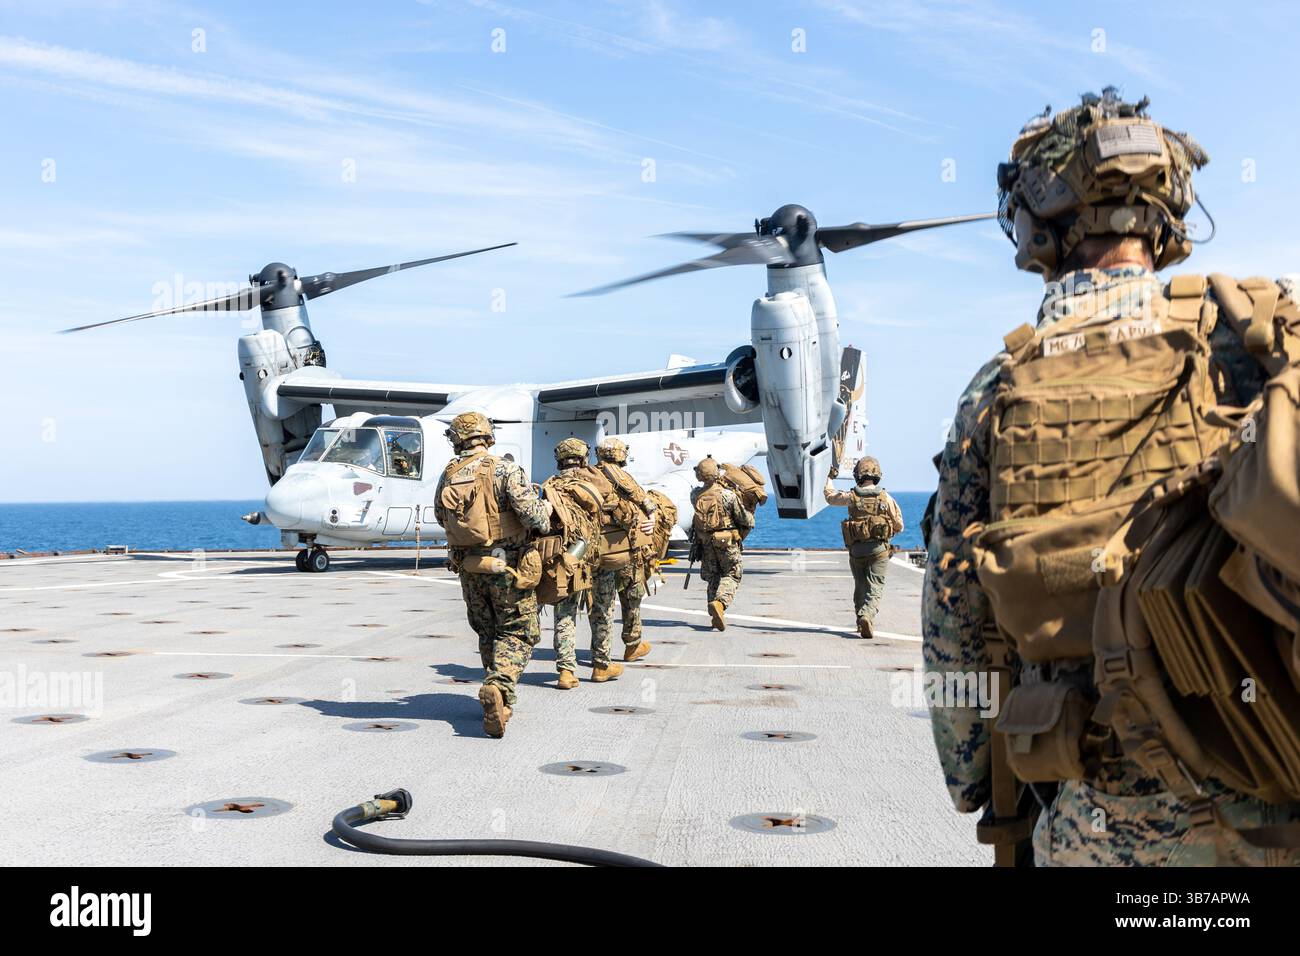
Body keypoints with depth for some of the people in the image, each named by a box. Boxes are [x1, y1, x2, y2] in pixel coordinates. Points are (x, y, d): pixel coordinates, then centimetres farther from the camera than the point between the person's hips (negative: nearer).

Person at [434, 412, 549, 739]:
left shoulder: (448, 477, 4)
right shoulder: (504, 470, -13)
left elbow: (442, 518, 16)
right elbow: (532, 512, -21)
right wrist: (544, 523, 1)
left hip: (468, 568, 5)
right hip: (507, 566, -5)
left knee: (488, 634, 19)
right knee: (517, 634, 3)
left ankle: (500, 703, 23)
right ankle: (498, 687, -21)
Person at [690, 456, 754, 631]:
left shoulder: (695, 495, -5)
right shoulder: (728, 495, -18)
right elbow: (746, 520, -11)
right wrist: (750, 521, 11)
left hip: (706, 542, 4)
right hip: (728, 542, -4)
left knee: (713, 577, 16)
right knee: (731, 576, 6)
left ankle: (716, 616, 11)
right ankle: (720, 603, -21)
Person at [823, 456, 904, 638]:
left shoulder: (851, 497, 0)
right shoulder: (886, 498, -2)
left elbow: (830, 496, 21)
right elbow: (899, 527, 2)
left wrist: (829, 479, 39)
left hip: (856, 550, 2)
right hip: (879, 550, -2)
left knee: (860, 587, 16)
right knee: (875, 588, -4)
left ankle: (861, 620, 18)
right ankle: (867, 616, -26)